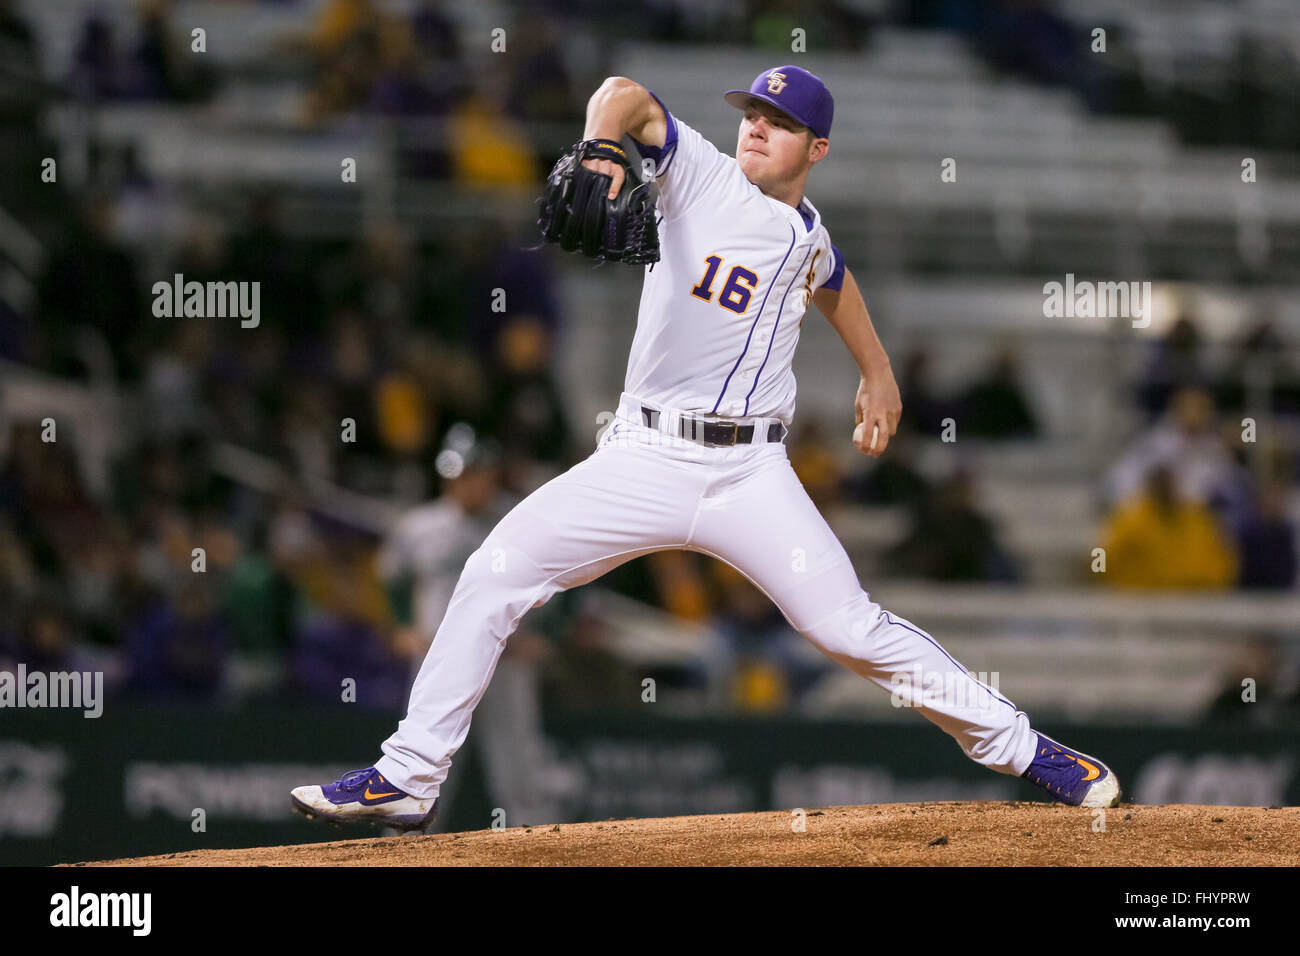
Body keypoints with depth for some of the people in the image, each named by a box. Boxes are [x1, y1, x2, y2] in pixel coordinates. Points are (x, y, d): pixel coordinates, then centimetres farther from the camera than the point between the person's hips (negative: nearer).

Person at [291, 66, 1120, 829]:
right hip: (643, 460, 0)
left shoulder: (809, 240, 10)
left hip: (749, 474, 0)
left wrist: (878, 375, 40)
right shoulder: (702, 174, 1)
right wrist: (600, 149, -39)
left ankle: (1016, 745, 5)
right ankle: (410, 777, -6)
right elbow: (629, 96, -18)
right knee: (495, 574, -12)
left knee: (850, 628, -10)